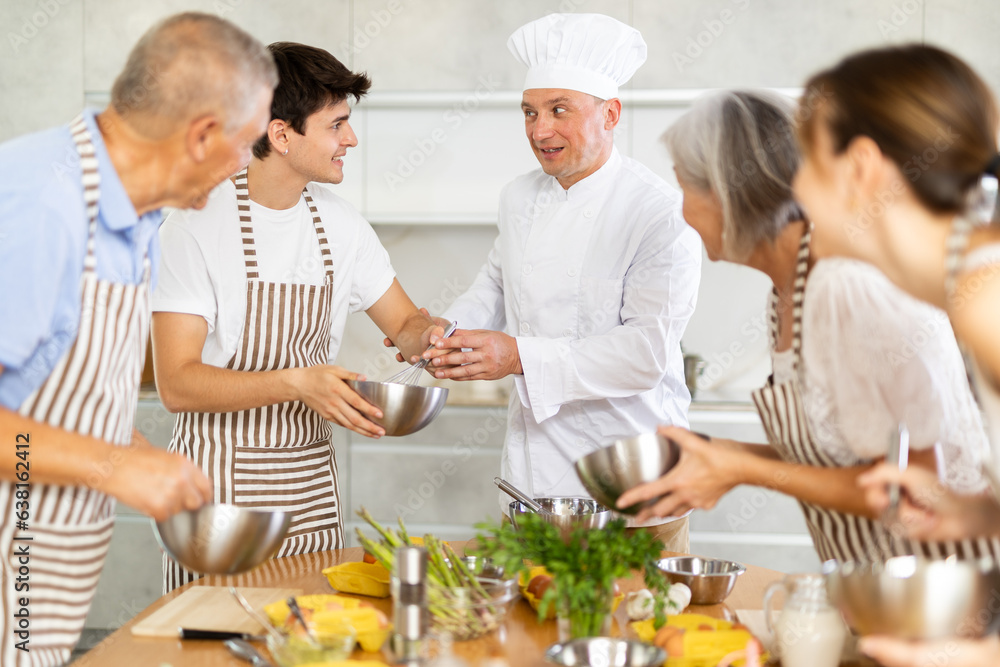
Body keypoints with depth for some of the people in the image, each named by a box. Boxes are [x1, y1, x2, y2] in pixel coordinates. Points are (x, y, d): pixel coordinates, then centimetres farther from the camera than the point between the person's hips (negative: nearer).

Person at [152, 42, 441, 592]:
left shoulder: (341, 226, 5)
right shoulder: (196, 227, -12)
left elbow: (403, 323, 18)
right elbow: (176, 384, -17)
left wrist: (428, 337, -6)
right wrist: (297, 384, -28)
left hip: (312, 489, 5)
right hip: (220, 485, -5)